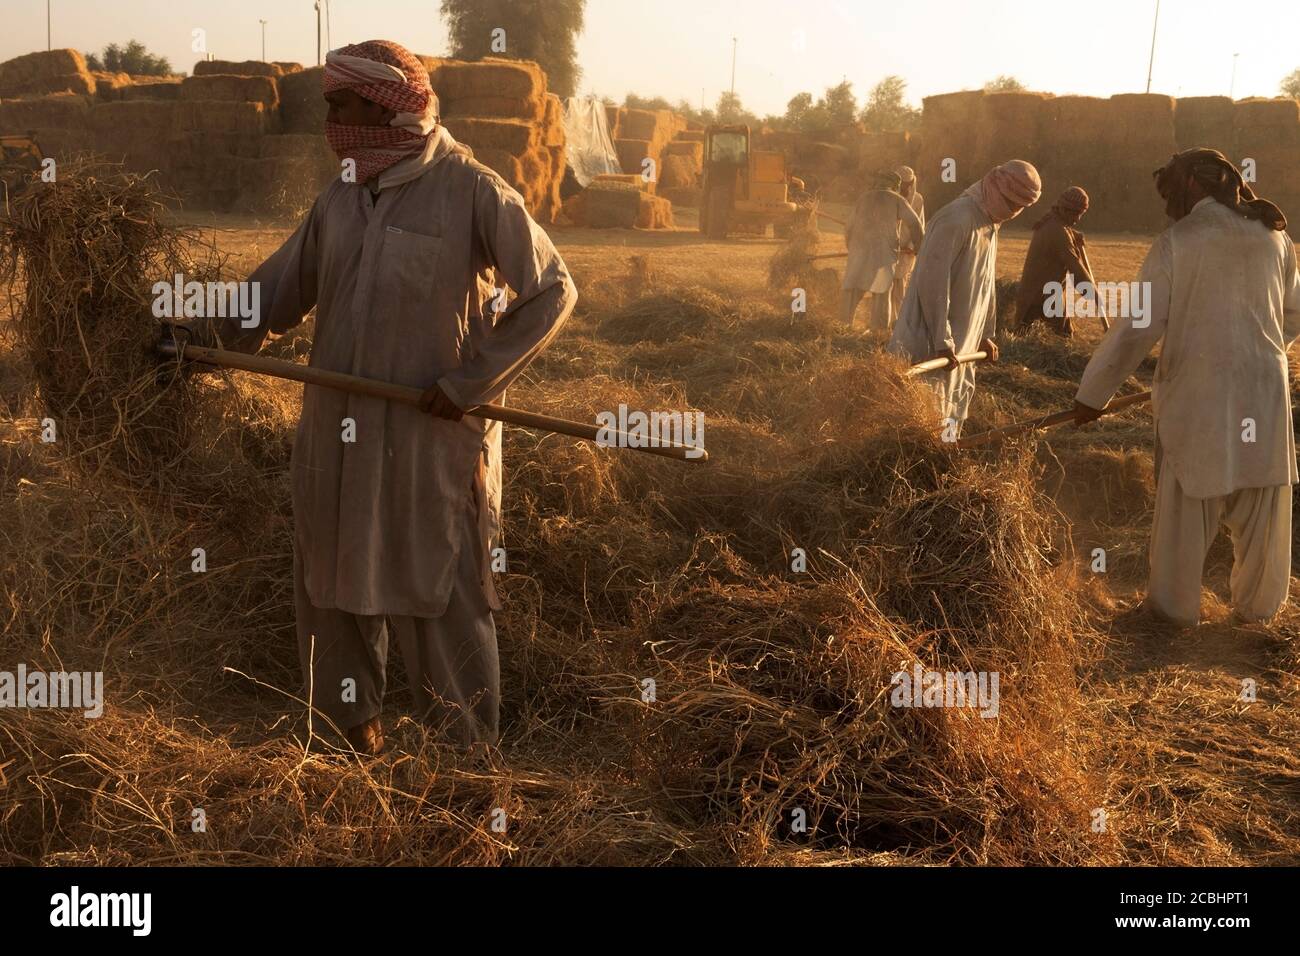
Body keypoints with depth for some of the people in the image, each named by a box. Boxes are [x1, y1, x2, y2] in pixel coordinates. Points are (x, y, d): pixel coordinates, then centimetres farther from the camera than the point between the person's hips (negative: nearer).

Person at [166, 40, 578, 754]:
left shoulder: (472, 192, -12)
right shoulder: (341, 197, 7)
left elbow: (553, 291, -10)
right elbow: (280, 288, 16)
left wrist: (472, 381, -13)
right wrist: (204, 339, 2)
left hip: (433, 437, -6)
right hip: (338, 429, 6)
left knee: (442, 595, 2)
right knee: (333, 584, 16)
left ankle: (468, 749, 17)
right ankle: (351, 722, 34)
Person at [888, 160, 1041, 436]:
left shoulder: (988, 224, 13)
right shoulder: (957, 220, -19)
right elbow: (933, 282, -24)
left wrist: (986, 334, 23)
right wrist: (942, 341, -24)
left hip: (961, 341, 10)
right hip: (932, 343, -10)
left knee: (954, 407, 16)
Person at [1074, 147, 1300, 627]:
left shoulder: (1177, 241, -9)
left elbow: (1137, 326, -11)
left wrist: (1092, 392, -5)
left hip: (1197, 393, -4)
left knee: (1186, 503, 9)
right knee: (1261, 505, 15)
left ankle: (1175, 605, 19)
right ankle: (1257, 604, 27)